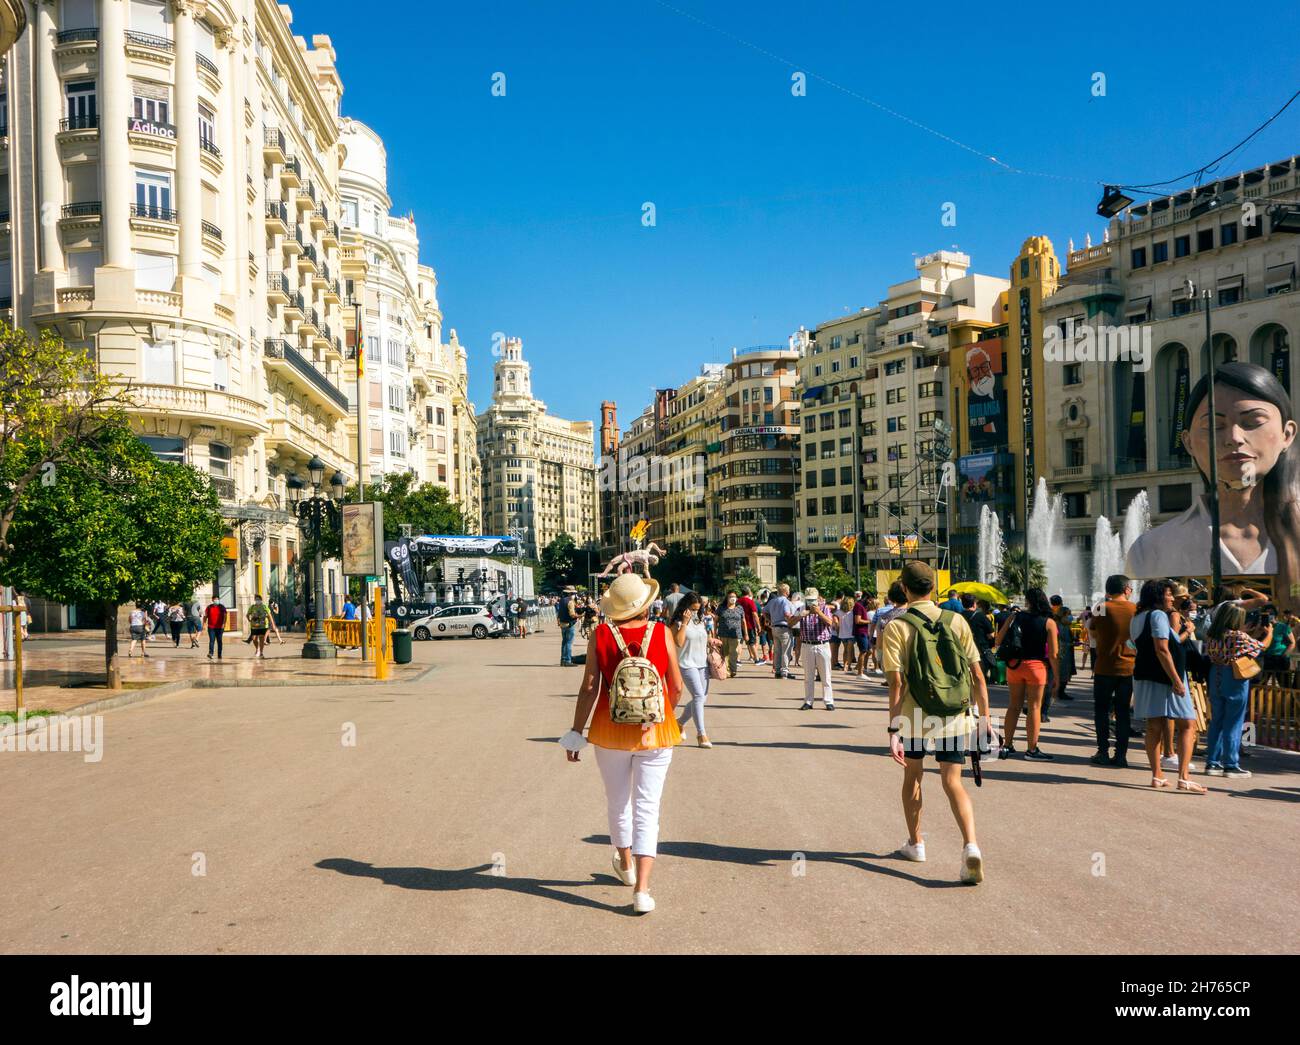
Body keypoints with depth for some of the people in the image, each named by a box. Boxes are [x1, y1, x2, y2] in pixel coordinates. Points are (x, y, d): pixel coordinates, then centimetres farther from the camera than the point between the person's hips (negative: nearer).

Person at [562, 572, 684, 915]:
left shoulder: (601, 635, -8)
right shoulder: (662, 633, -8)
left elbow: (589, 689, -8)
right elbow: (677, 686, -2)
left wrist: (575, 733, 0)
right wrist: (669, 710, 20)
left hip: (611, 730, 1)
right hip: (655, 732, -1)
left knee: (618, 801, 21)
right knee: (647, 808, 4)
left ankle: (626, 864, 43)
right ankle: (641, 889, -4)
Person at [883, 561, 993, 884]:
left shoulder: (897, 627, -9)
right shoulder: (956, 621, -1)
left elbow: (896, 682, -15)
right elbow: (977, 676, 0)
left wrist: (893, 730, -14)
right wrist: (984, 718, 7)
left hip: (914, 718, -2)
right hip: (955, 718, 2)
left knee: (912, 775, 20)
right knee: (952, 782, 4)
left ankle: (915, 843, 32)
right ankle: (970, 846, -18)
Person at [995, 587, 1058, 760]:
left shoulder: (1014, 617, 0)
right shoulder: (1049, 623, -5)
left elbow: (999, 641, 0)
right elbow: (1053, 654, -7)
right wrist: (1055, 677, 1)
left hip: (1014, 665, 3)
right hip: (1036, 665, -3)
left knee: (1014, 705, 14)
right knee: (1034, 707, 6)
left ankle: (1007, 746, 19)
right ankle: (1031, 749, 9)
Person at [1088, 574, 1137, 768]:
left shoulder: (1103, 608, -9)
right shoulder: (1136, 610, -2)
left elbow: (1093, 634, 3)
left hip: (1105, 667, -2)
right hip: (1129, 668, 2)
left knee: (1101, 710, 8)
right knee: (1122, 712, 9)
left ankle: (1103, 752, 5)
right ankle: (1121, 754, 7)